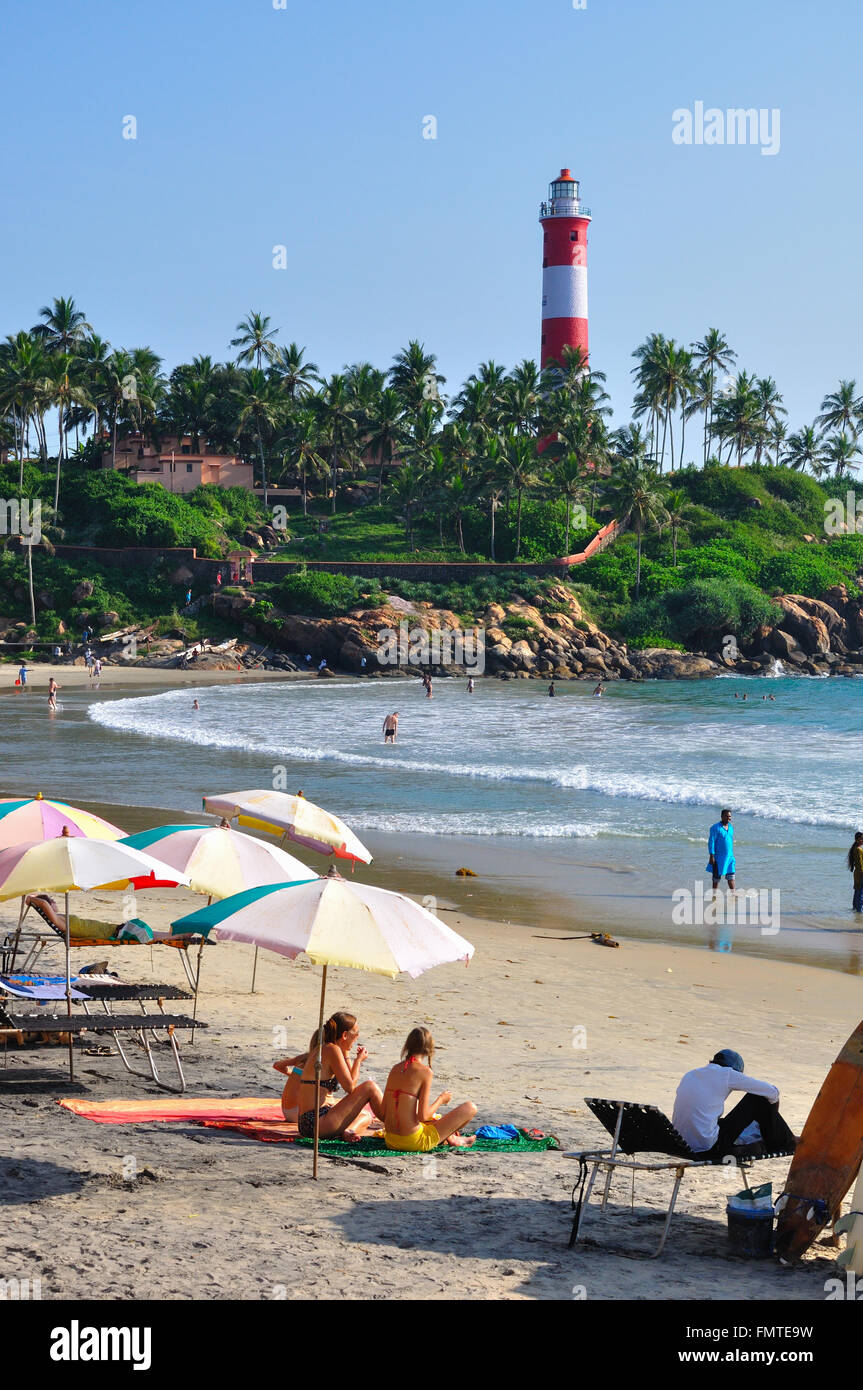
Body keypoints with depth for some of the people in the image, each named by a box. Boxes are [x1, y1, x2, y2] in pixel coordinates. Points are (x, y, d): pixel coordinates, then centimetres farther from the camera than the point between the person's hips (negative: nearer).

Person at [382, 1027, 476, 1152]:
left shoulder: (396, 1068, 6)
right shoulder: (425, 1071, -13)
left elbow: (384, 1111, 7)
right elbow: (423, 1116, -16)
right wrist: (441, 1100, 3)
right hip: (413, 1142, -7)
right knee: (470, 1107, 5)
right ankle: (450, 1138, 22)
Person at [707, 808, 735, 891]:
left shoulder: (731, 827, 9)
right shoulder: (715, 828, -12)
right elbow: (711, 842, -14)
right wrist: (711, 856, -18)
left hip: (729, 856, 6)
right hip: (718, 856, -6)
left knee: (731, 875, 2)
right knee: (717, 876, 2)